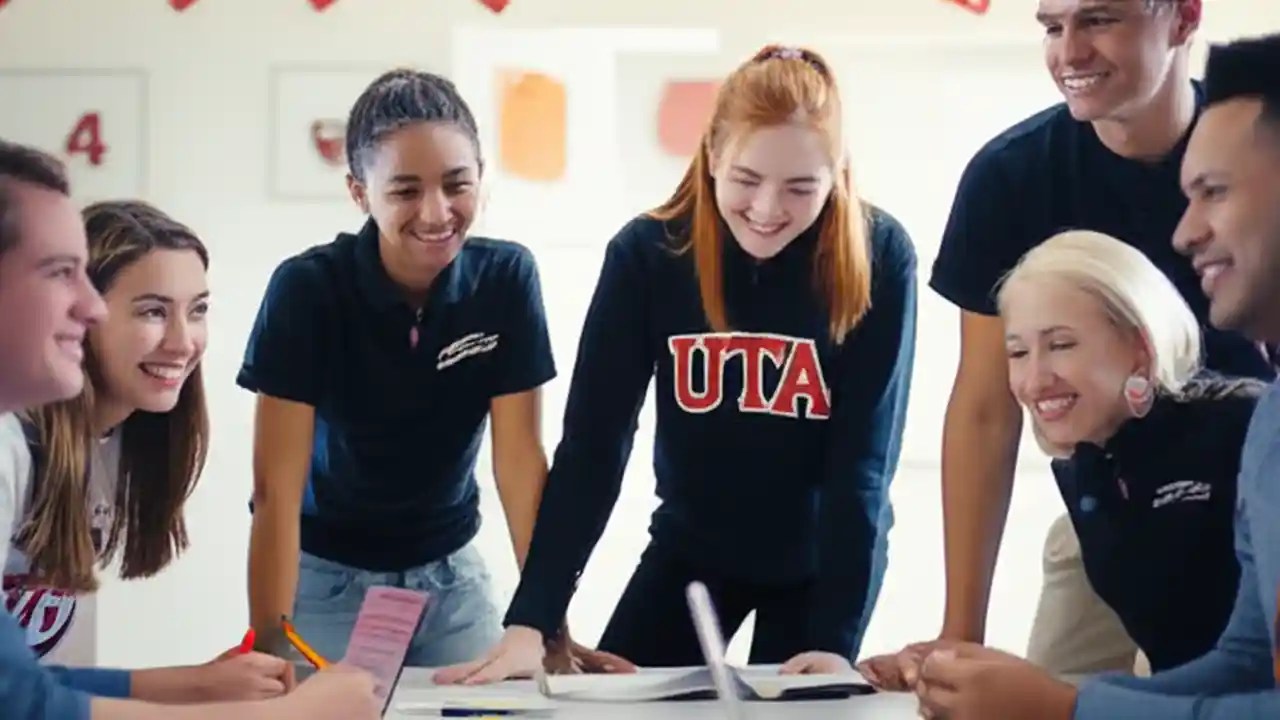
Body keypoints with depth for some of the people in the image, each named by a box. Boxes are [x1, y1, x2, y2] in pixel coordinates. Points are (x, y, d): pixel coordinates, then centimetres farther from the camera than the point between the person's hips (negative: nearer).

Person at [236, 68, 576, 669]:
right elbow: (277, 487, -21)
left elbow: (520, 461, -11)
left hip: (449, 574, 2)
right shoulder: (306, 288, -21)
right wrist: (269, 642, -30)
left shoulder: (506, 278, -14)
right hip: (327, 576, -2)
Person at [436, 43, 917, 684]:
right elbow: (593, 443, -19)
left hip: (825, 559, -1)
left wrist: (835, 642, -26)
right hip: (690, 549, 1)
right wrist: (531, 621, -27)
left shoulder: (878, 259, -20)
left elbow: (863, 461, -20)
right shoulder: (648, 252, -18)